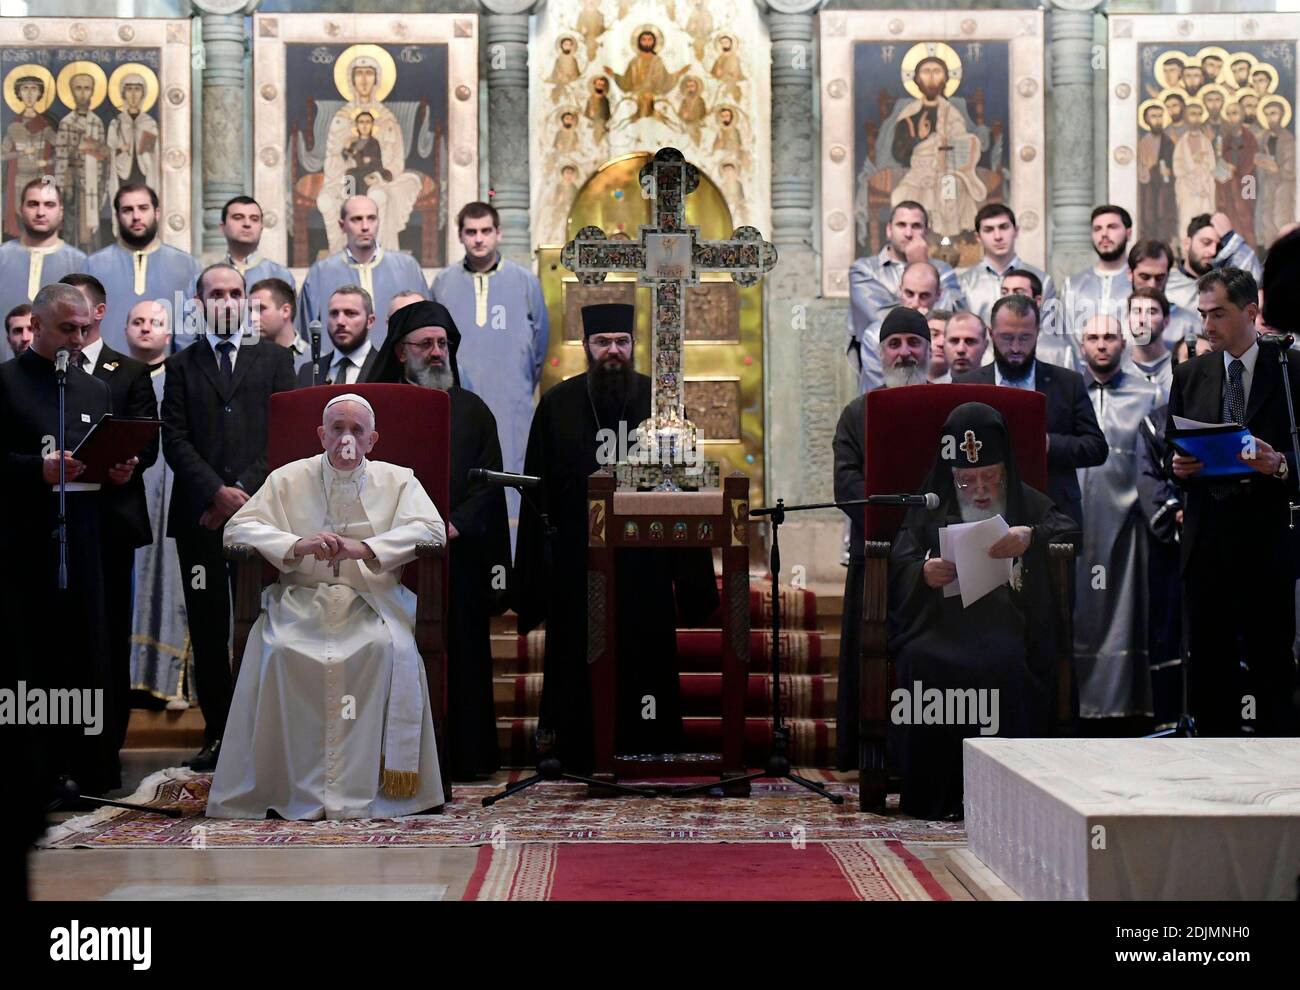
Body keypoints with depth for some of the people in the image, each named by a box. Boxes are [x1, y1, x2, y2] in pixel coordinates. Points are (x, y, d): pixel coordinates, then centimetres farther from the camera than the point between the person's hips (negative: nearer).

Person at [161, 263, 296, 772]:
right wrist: (216, 492, -10)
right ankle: (216, 733, 6)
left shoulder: (275, 360, 13)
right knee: (208, 630, 2)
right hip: (198, 515, 1)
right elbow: (175, 439, 4)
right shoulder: (181, 365, 14)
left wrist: (244, 492, -8)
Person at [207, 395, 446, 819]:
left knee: (391, 649, -33)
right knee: (277, 651, -31)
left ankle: (362, 789, -27)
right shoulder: (289, 478, 12)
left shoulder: (398, 480, 11)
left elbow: (431, 529, -3)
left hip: (370, 600, -1)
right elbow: (238, 526, 5)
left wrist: (364, 548, -18)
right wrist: (297, 545, -14)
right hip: (301, 598, 1)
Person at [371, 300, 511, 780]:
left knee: (459, 657, 1)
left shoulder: (473, 410, 13)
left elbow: (489, 482, 5)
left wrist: (455, 525, -11)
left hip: (458, 555, 1)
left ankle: (463, 754, 7)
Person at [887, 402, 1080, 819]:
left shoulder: (1027, 503, 19)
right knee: (922, 661, -33)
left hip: (1004, 621, -1)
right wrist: (923, 573, -16)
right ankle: (933, 795, -24)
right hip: (939, 618, 1)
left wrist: (1031, 537, -18)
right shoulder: (930, 508, 20)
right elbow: (898, 564, 8)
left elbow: (1071, 531, 3)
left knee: (1003, 661, -35)